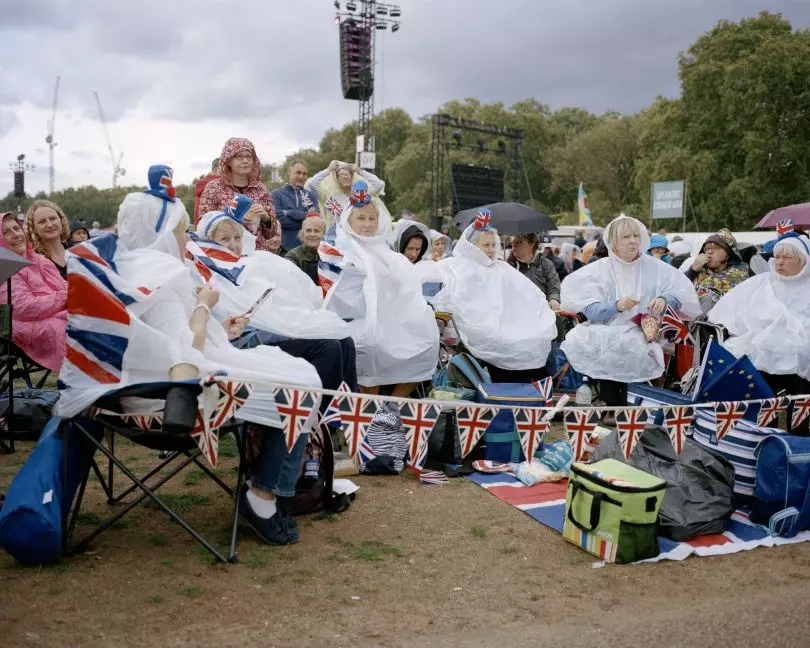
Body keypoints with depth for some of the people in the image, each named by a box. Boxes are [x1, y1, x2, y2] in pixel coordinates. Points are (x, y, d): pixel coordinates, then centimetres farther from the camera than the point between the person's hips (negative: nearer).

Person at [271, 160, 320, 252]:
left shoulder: (311, 195, 14)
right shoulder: (276, 194, 4)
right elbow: (279, 219, -10)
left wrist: (289, 213, -9)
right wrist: (305, 216, -5)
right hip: (285, 247, -3)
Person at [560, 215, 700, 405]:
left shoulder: (655, 268, 9)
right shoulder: (598, 269, 6)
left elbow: (685, 294, 2)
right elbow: (590, 311, -5)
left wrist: (665, 300, -18)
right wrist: (616, 306, -22)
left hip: (644, 335, 0)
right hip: (606, 333, 0)